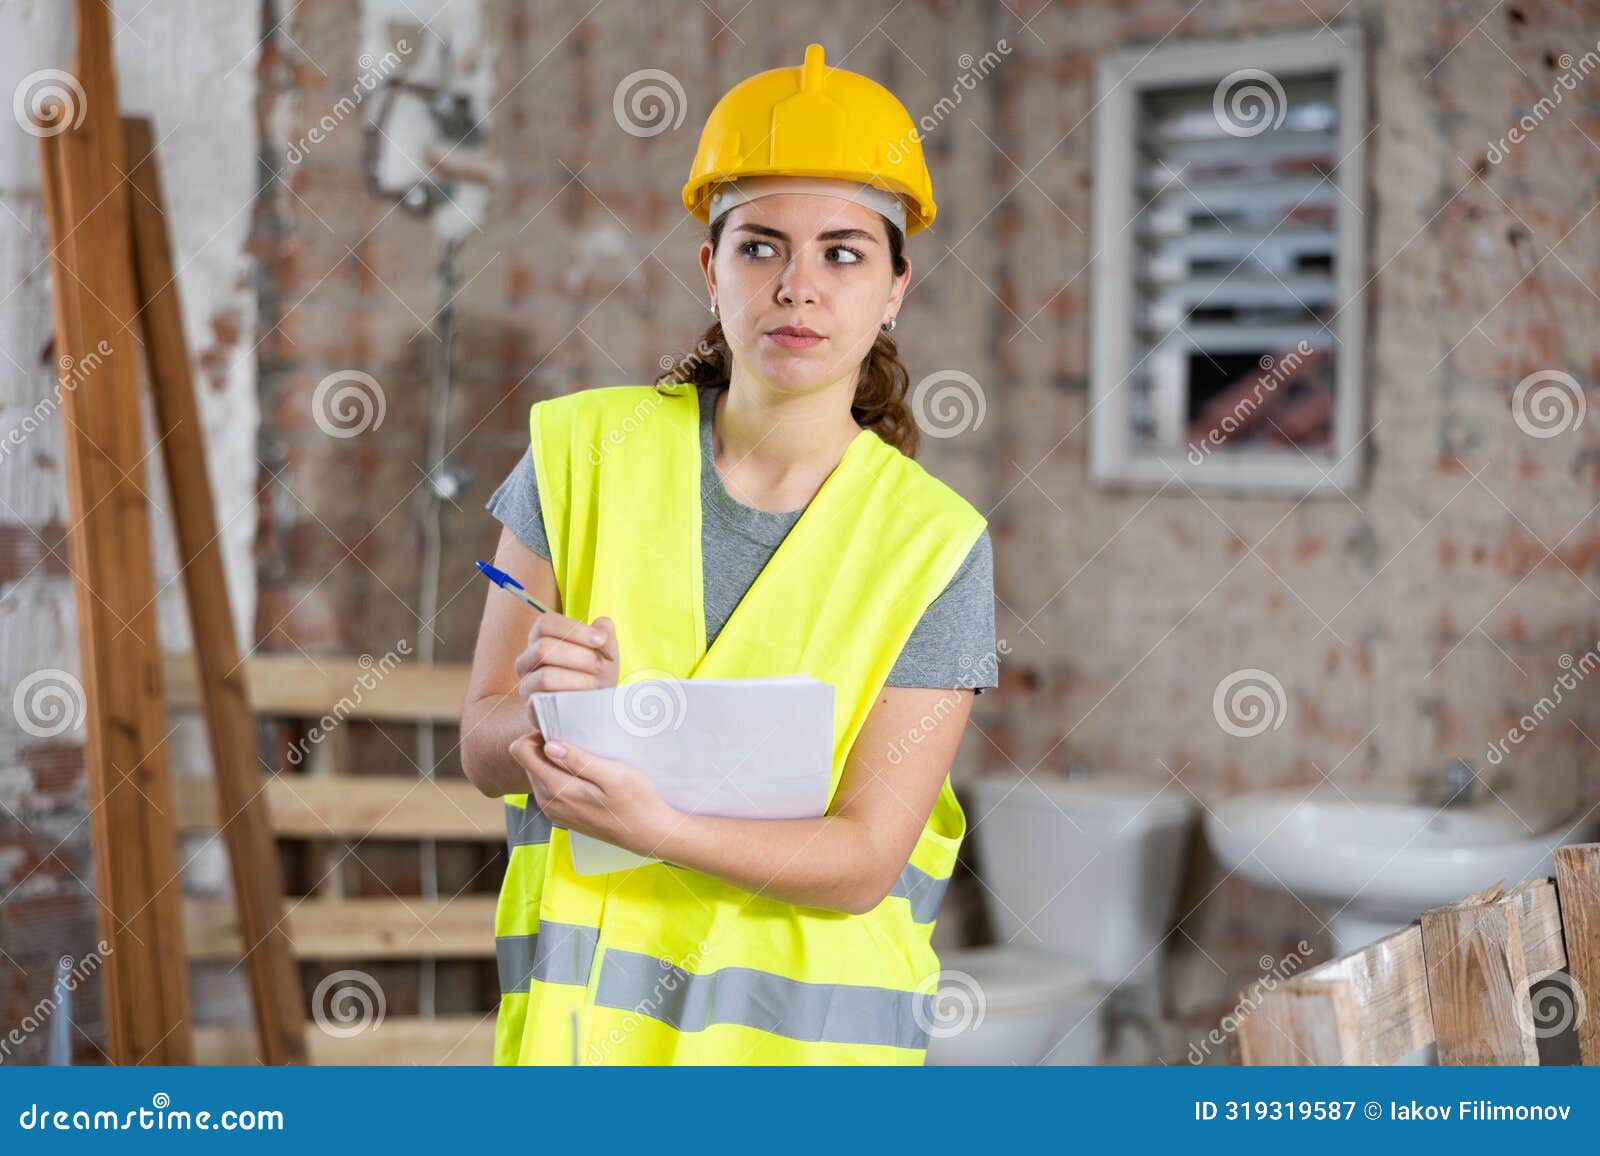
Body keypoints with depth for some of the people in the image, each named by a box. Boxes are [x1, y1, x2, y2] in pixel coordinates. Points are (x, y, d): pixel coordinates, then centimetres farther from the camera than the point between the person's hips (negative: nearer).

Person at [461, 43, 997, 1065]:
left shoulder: (935, 544, -8)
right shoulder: (586, 449, -3)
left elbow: (865, 860, -12)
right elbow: (483, 750, -2)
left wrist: (650, 825, -27)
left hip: (808, 1028, -1)